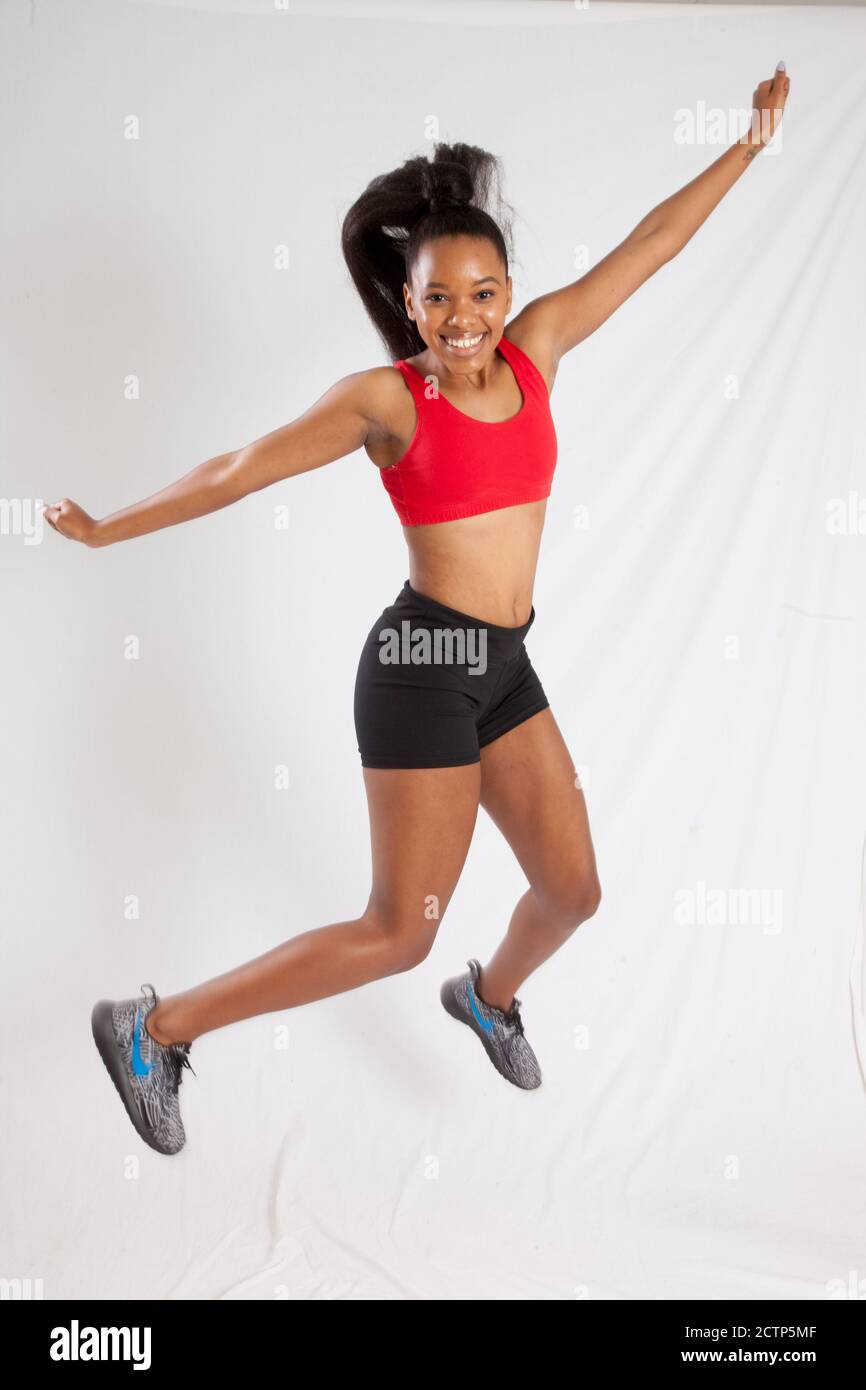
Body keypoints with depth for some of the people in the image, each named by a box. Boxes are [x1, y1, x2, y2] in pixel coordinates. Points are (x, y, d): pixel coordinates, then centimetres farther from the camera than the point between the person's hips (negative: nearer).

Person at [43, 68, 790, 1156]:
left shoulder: (535, 348, 5)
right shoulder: (384, 396, -9)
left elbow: (653, 241, 10)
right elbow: (241, 469, -5)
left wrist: (750, 142, 15)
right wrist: (104, 532, 3)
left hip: (504, 667, 7)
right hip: (424, 661, -6)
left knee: (572, 890, 13)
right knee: (399, 933, -1)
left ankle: (490, 996, 48)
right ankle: (155, 1028, 10)